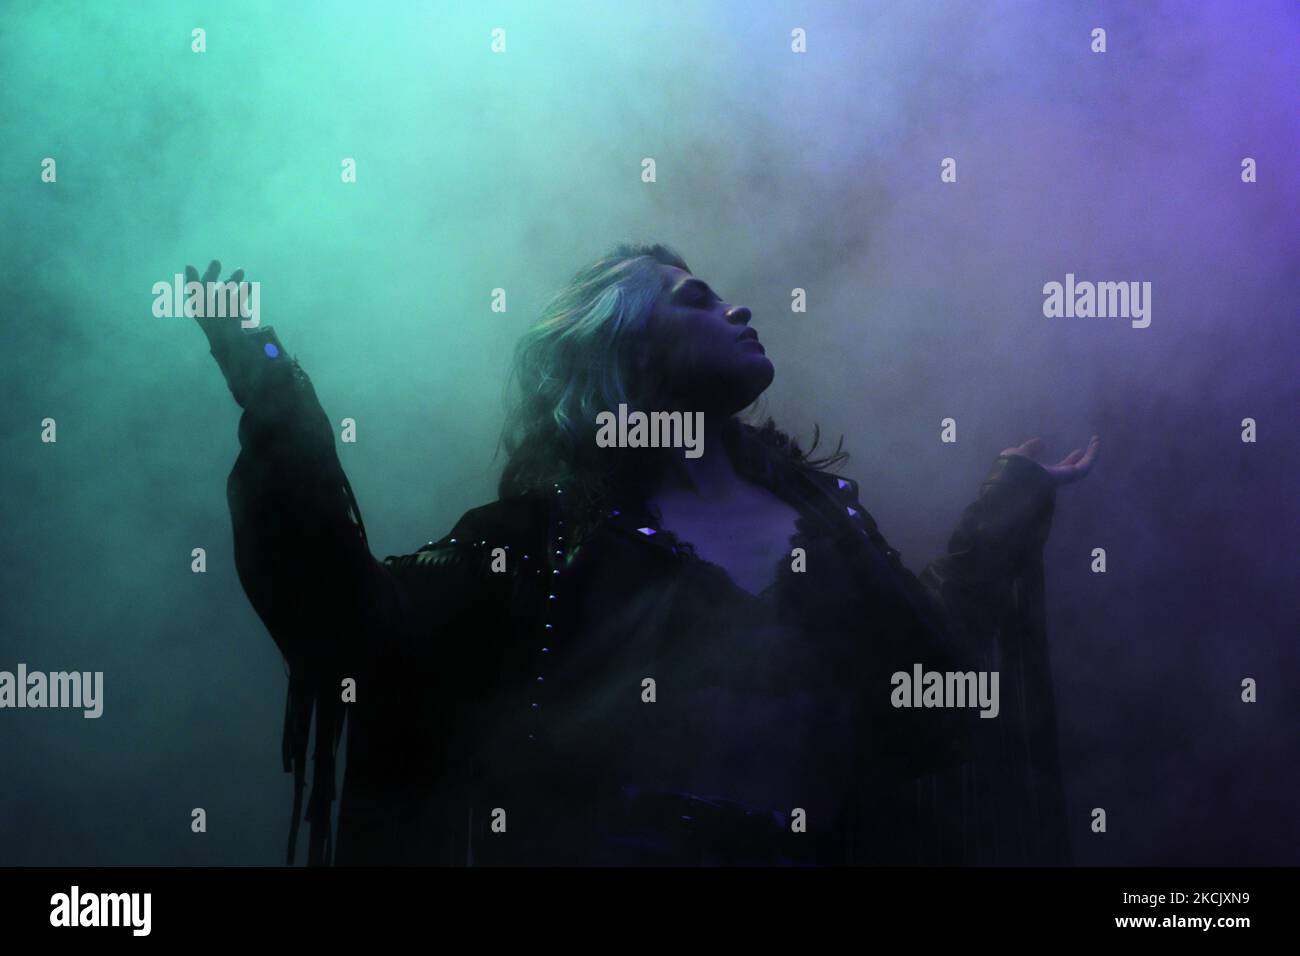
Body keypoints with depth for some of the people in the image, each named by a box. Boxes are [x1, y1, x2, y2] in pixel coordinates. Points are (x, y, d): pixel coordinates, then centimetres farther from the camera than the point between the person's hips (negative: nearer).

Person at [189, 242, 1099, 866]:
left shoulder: (819, 506, 15)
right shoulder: (565, 527, 3)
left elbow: (932, 686, 20)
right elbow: (368, 622, -7)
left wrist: (1008, 516, 25)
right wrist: (280, 412, -12)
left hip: (799, 850, 4)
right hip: (611, 847, -4)